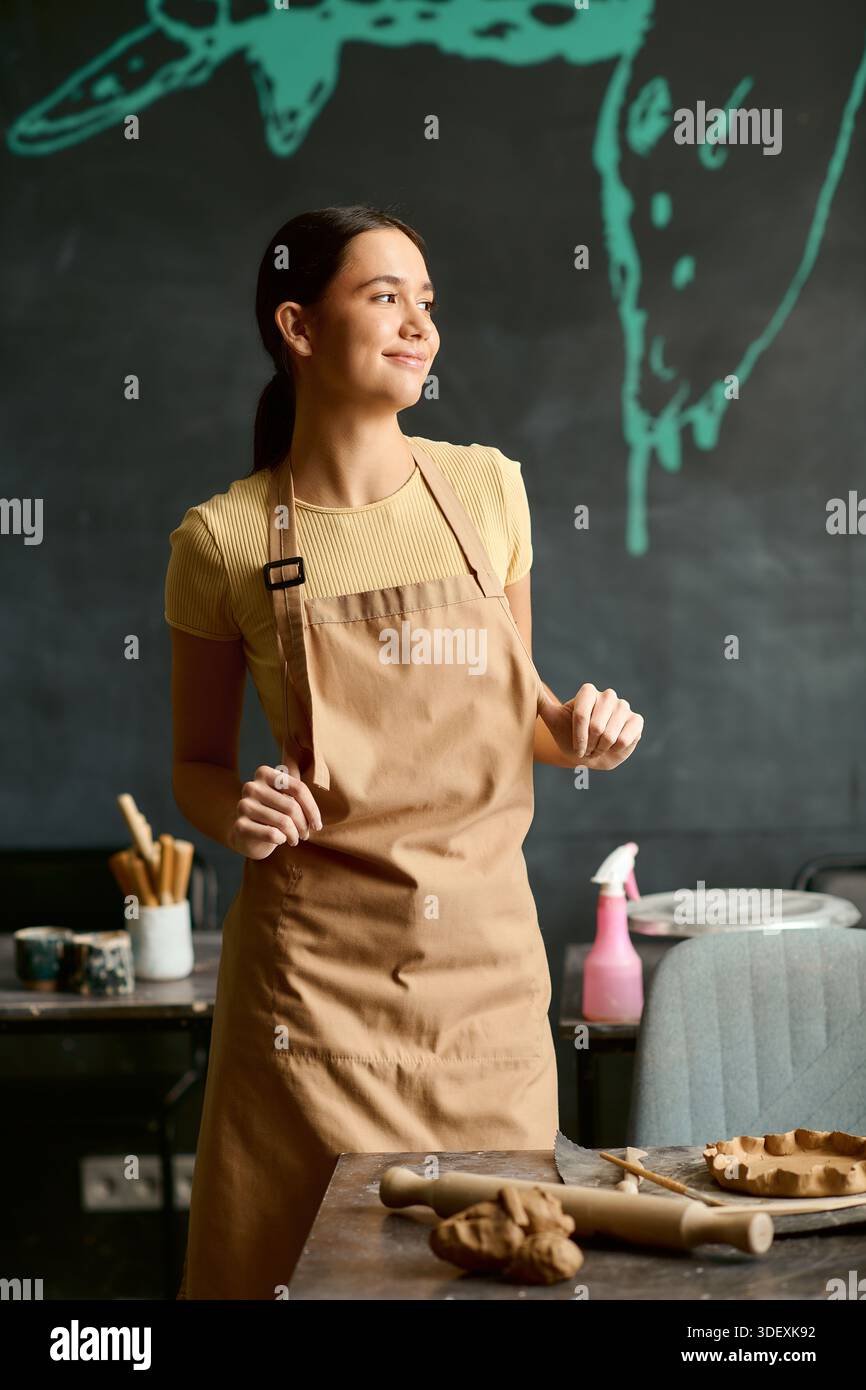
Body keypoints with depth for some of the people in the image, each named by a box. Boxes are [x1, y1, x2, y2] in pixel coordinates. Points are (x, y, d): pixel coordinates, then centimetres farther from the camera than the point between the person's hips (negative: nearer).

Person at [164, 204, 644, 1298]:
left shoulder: (486, 488, 4)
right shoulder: (223, 540, -4)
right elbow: (197, 766, 6)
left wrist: (573, 729, -5)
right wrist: (237, 815, -15)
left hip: (486, 955, 3)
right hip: (315, 967, -2)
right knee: (314, 1263, 5)